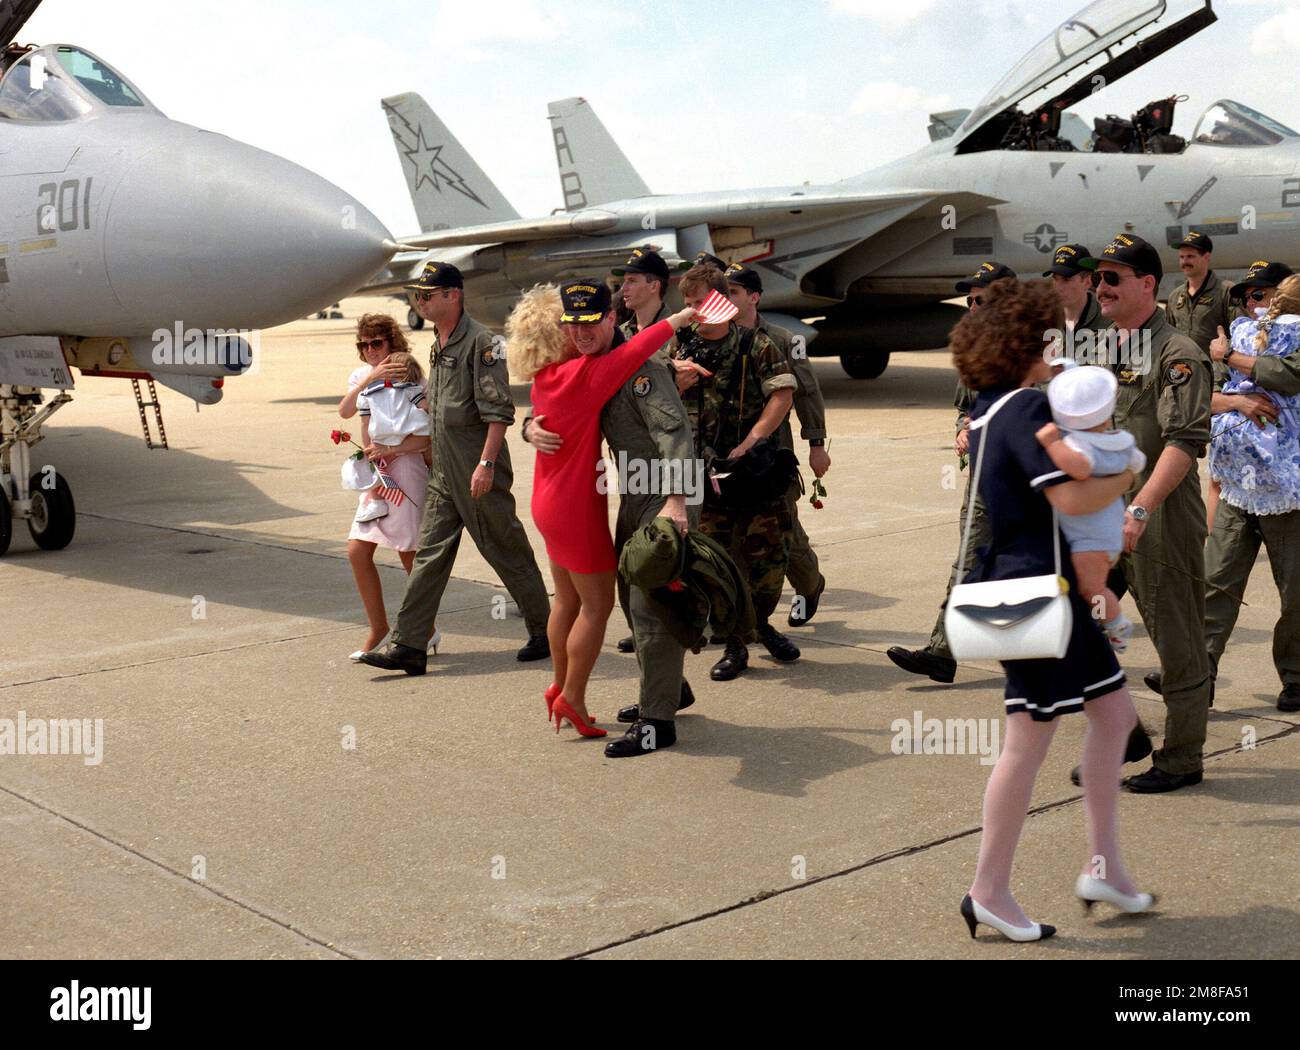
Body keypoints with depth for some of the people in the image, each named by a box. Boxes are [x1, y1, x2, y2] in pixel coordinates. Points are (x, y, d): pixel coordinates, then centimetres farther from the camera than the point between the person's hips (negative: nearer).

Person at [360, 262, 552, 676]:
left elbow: (499, 410, -19)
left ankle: (543, 633, 17)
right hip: (444, 472, 9)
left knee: (508, 554, 2)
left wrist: (486, 463, -24)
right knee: (429, 554, 5)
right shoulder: (439, 344, 14)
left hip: (478, 474, -9)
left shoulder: (480, 342, -14)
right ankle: (408, 646, 5)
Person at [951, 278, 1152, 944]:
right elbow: (1069, 498, -23)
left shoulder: (990, 408, 14)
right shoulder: (1025, 408, -16)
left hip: (1035, 584, 10)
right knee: (1030, 740, -3)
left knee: (1113, 710, 14)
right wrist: (1132, 476, -8)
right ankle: (989, 891, 7)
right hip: (1035, 588, -10)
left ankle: (1104, 865, 20)